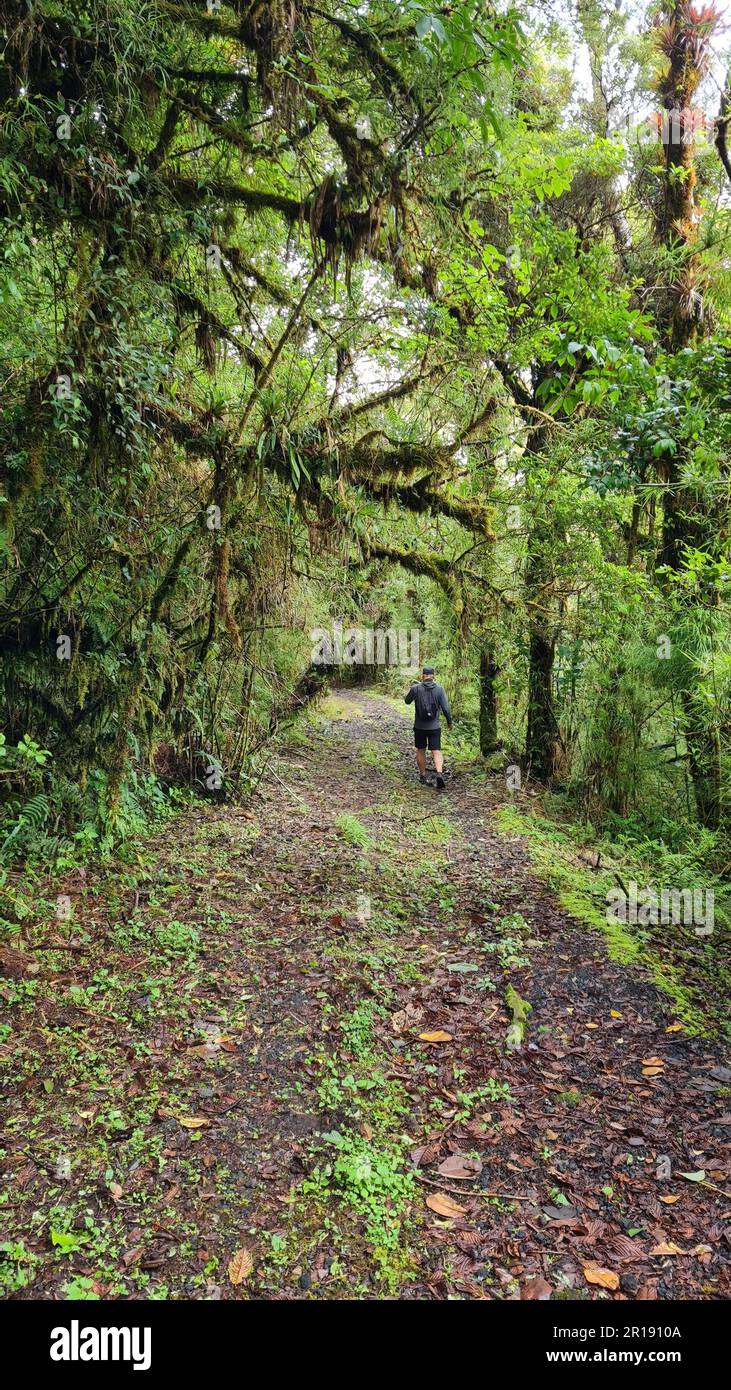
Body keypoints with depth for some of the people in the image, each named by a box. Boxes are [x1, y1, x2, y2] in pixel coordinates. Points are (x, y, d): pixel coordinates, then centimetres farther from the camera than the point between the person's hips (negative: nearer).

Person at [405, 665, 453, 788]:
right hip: (435, 726, 0)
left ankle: (423, 775, 24)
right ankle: (439, 773, -20)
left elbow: (407, 701, 10)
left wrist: (410, 688, 25)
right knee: (436, 751, 1)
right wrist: (449, 722, 7)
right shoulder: (439, 689, -6)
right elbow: (446, 708, -7)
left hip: (419, 727, 0)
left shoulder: (416, 688, -8)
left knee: (420, 751, 16)